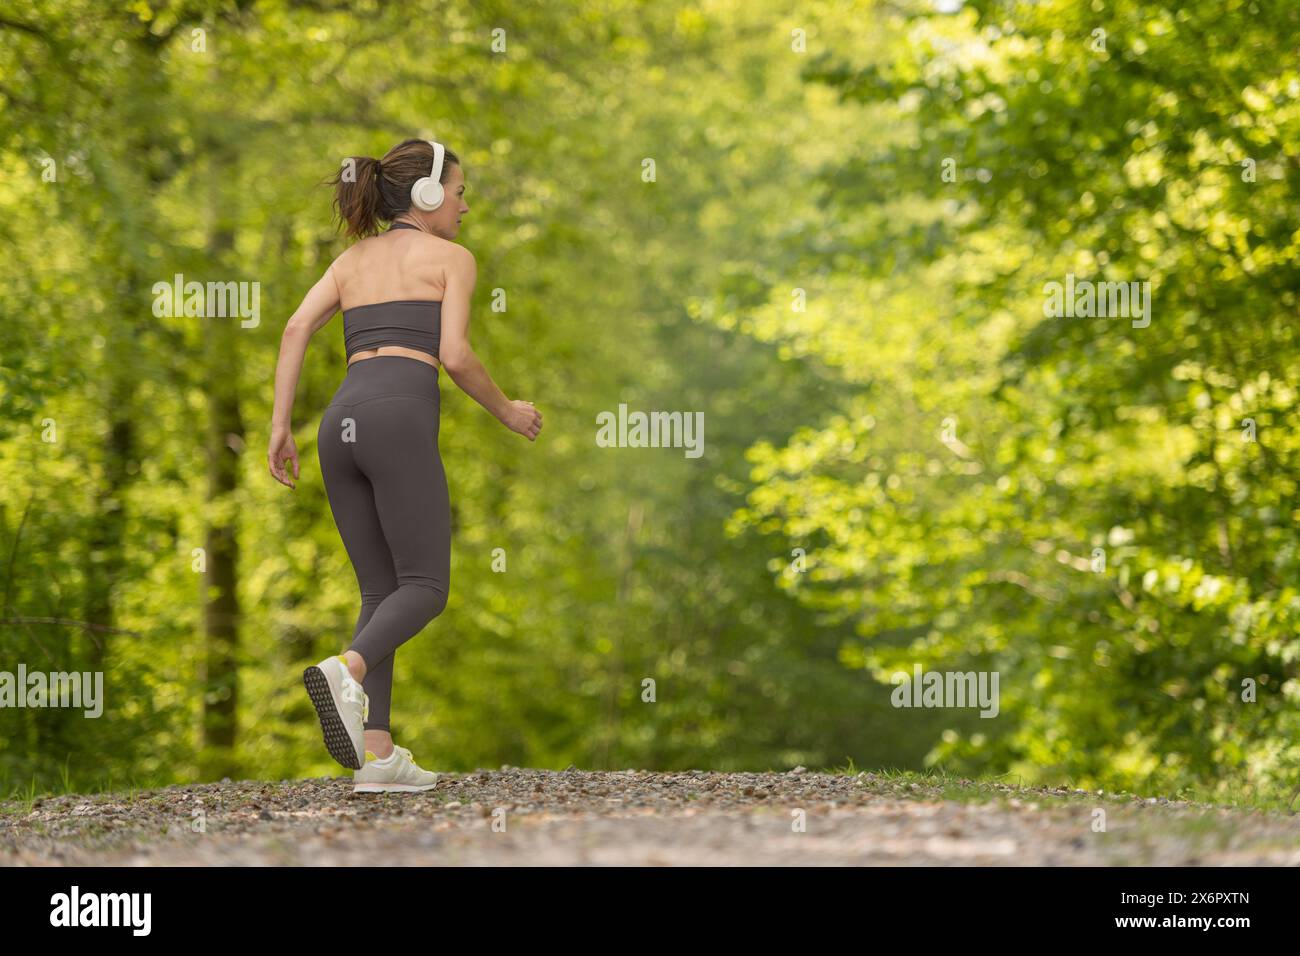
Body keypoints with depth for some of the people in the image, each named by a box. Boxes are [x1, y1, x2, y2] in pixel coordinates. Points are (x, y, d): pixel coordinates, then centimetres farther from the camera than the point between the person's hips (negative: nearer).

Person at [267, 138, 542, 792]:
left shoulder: (353, 259, 25)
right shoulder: (451, 257, 11)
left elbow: (297, 329, 11)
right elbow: (454, 356, -2)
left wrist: (279, 425, 9)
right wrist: (507, 411, 14)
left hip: (341, 421, 6)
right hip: (400, 418, -6)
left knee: (382, 592, 10)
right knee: (426, 588, -2)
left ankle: (377, 754, -2)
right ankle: (346, 672, -32)